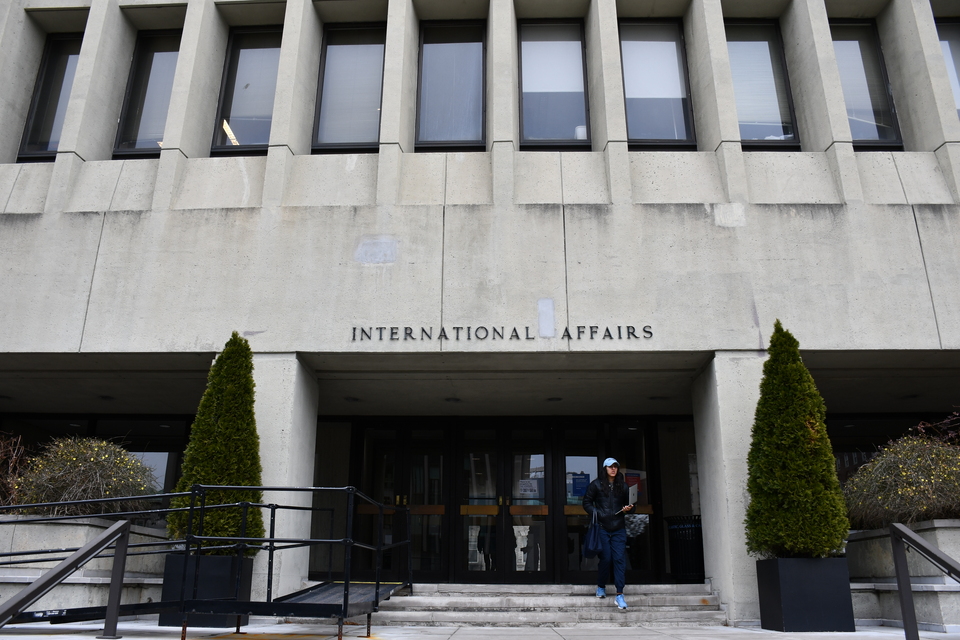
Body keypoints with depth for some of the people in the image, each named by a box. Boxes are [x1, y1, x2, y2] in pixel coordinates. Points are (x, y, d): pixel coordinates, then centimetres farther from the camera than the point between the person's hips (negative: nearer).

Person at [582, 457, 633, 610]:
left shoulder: (622, 486, 10)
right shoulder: (596, 484, 2)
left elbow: (627, 503, 22)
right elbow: (587, 503, 3)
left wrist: (627, 508, -1)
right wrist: (597, 514, -10)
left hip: (619, 528, 2)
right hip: (602, 527, -2)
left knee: (620, 559, -5)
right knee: (605, 558, 2)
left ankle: (619, 595, -2)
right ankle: (601, 587, 26)